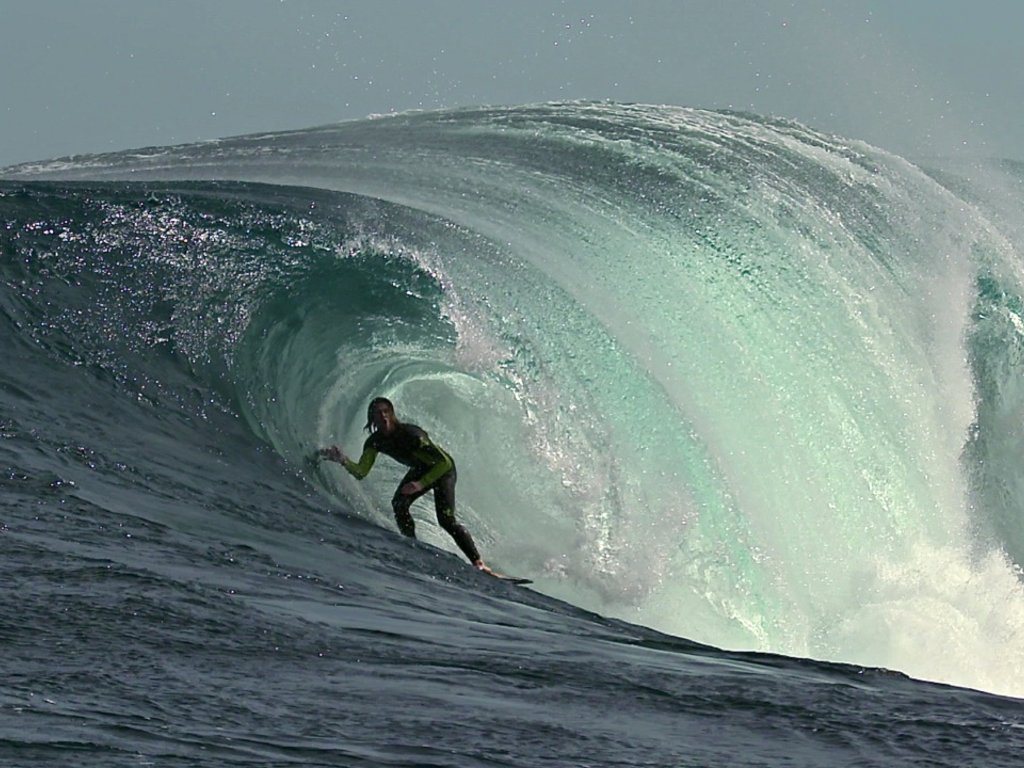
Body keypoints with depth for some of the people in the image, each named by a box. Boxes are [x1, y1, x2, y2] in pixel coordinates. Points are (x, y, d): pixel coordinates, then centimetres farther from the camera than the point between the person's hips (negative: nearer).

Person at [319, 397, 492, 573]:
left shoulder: (409, 434, -34)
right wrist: (344, 461, -36)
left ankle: (478, 562, -15)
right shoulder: (375, 441, -15)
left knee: (446, 519, -19)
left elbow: (445, 463, -32)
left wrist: (421, 484, -37)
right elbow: (360, 472, -17)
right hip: (419, 471, 6)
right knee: (399, 503, -19)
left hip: (442, 470, -6)